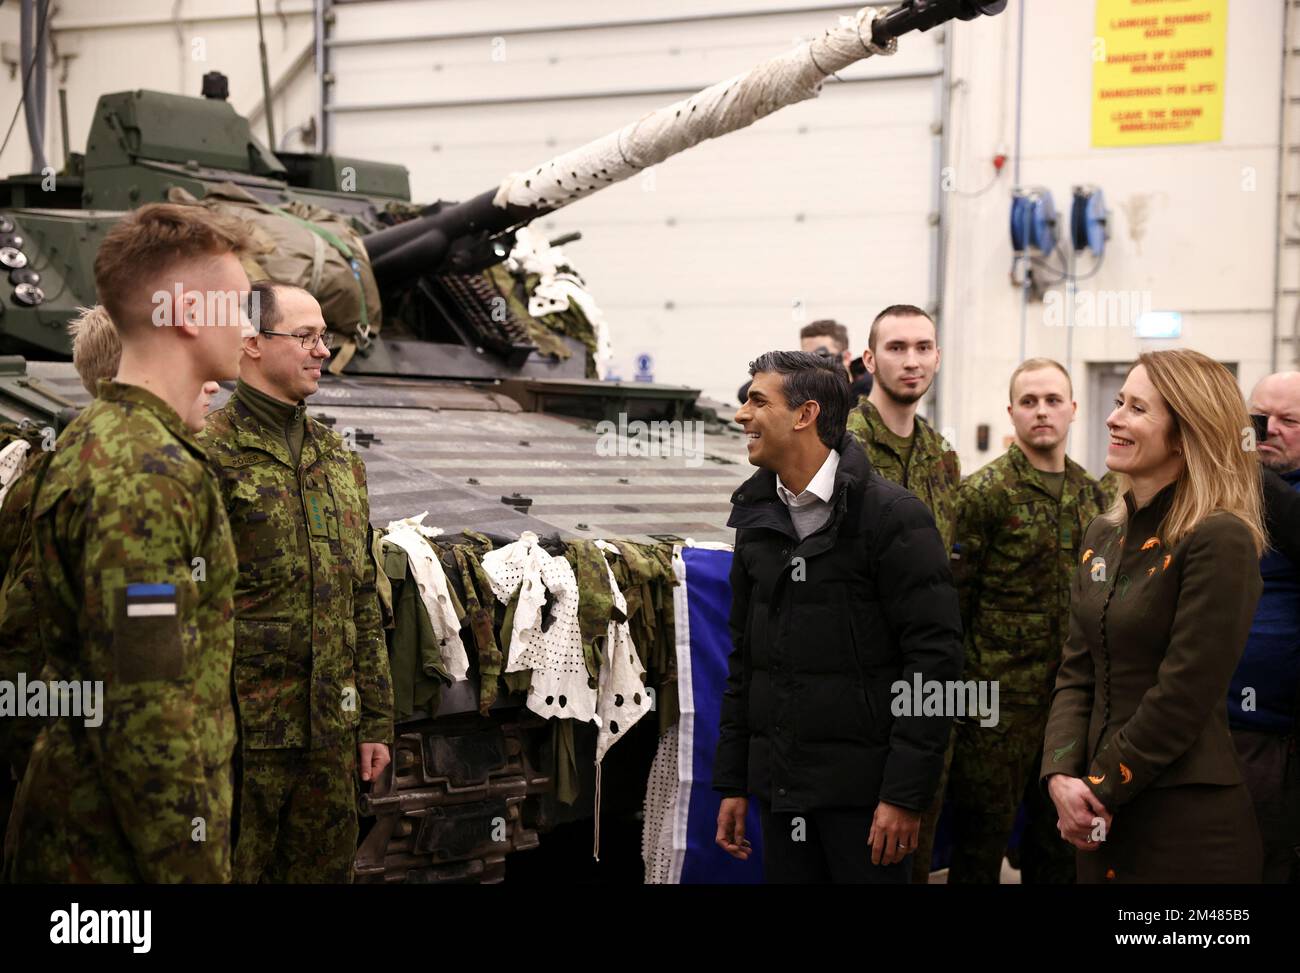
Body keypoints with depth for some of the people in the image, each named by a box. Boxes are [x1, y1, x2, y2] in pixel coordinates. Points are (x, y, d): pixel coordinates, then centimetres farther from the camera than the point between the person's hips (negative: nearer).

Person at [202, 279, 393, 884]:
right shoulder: (209, 454, -9)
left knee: (326, 870, 14)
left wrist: (374, 721, 15)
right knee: (235, 871, 2)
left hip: (329, 734, 7)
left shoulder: (338, 459, 14)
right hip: (242, 732, -7)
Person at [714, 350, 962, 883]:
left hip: (863, 791, -6)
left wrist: (905, 794, -17)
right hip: (780, 792, 6)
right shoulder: (759, 519, 11)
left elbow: (934, 657, -13)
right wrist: (732, 784, 12)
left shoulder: (891, 514, -10)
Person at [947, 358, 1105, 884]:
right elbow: (952, 599, -8)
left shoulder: (1091, 493, 10)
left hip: (1072, 693, 5)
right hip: (1000, 696, -5)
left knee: (1059, 832, 13)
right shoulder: (984, 491, -8)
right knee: (983, 837, 3)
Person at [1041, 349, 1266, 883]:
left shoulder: (1220, 543, -15)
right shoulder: (1105, 535, 9)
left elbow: (1183, 698, -17)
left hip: (1188, 824, -7)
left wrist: (1100, 789, -11)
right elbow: (1078, 672, 8)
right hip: (1102, 819, 7)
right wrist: (1061, 775, -7)